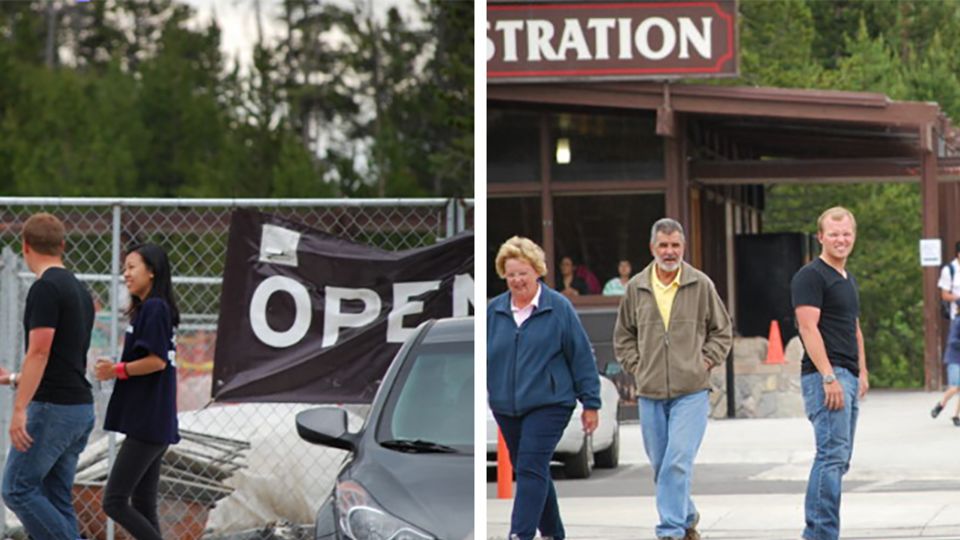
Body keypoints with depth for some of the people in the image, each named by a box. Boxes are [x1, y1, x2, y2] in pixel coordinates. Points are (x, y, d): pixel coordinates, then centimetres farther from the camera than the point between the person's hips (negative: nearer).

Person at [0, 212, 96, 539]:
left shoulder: (45, 288, -13)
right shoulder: (79, 289, 16)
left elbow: (39, 353, -21)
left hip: (52, 409, -9)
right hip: (80, 407, 9)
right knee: (55, 498, 10)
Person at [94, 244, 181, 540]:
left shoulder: (153, 308, -11)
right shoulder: (149, 308, 19)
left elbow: (157, 360, -19)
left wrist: (118, 370, -8)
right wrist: (115, 369, 8)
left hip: (147, 424, -10)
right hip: (152, 424, 10)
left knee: (115, 501, -11)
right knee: (142, 507, 9)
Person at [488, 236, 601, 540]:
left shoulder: (558, 308, -4)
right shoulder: (494, 310, 6)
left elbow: (581, 356, -2)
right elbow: (481, 356, 11)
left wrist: (591, 403, -2)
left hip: (548, 404, -5)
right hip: (506, 407, 5)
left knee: (531, 469, -15)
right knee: (532, 472, 13)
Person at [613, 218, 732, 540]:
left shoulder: (701, 286, 1)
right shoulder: (636, 288, 6)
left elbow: (722, 331, 11)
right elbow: (623, 336, 18)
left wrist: (707, 361, 0)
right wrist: (636, 366, 6)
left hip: (691, 392, -3)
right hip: (650, 393, 3)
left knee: (678, 462, -15)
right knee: (660, 464, 10)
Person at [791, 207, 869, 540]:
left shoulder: (848, 280, 21)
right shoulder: (811, 276, -9)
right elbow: (809, 328, -16)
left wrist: (862, 372, 18)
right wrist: (829, 377, -22)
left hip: (847, 377, 9)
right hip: (825, 376, -9)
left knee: (838, 458, 8)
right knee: (833, 455, -14)